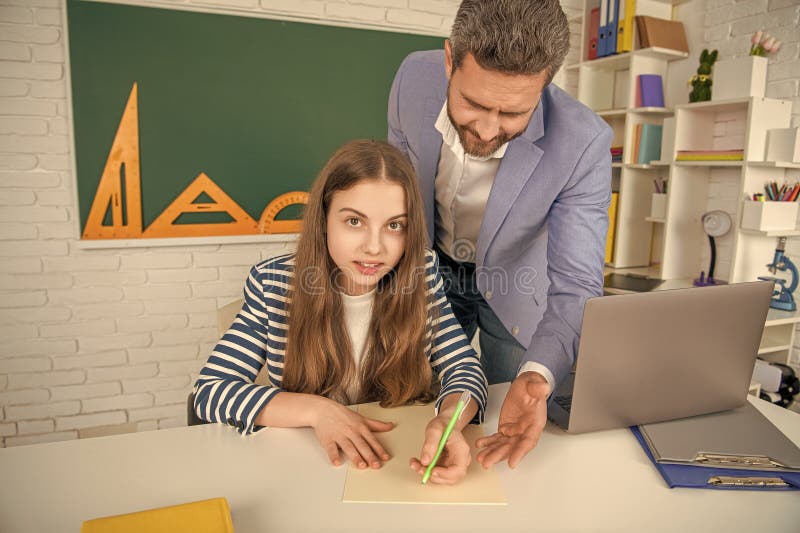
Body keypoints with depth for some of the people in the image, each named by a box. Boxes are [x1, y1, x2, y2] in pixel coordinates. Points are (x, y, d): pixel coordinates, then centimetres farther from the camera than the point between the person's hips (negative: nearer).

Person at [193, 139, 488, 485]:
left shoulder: (424, 273, -9)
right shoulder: (272, 284, -13)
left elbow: (465, 369, -8)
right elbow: (209, 391, -12)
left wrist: (448, 419, -31)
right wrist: (316, 410, -24)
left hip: (406, 463, 1)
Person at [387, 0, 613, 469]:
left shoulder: (582, 143, -33)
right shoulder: (415, 78, -23)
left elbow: (575, 286, -31)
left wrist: (537, 376, -49)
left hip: (514, 280, -2)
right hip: (433, 270, 2)